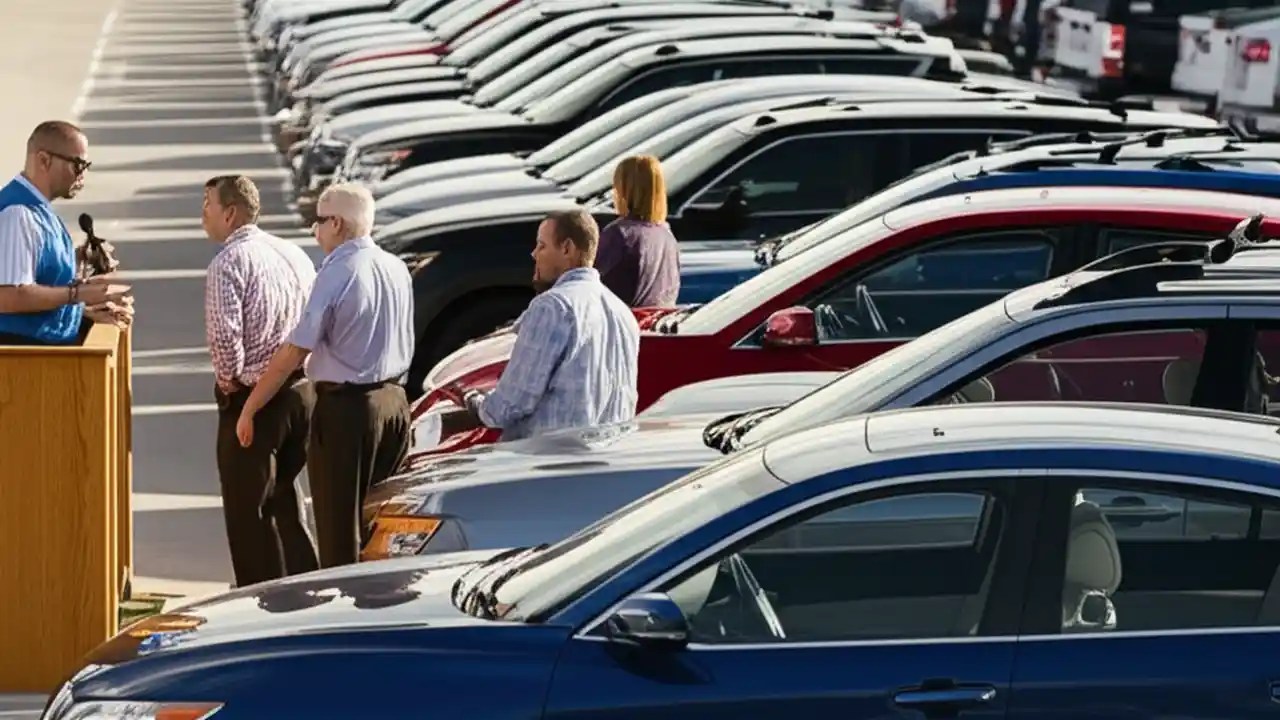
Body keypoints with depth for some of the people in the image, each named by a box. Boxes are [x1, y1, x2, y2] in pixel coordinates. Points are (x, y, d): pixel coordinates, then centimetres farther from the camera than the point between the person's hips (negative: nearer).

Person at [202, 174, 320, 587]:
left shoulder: (229, 262, -15)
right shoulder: (294, 254, 9)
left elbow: (223, 333, -26)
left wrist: (228, 379, -10)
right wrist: (297, 367, 13)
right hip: (301, 391, 8)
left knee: (249, 512, 4)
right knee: (283, 499, 21)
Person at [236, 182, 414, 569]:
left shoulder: (337, 273, -16)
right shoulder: (397, 269, 5)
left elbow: (294, 352, -16)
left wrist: (250, 408, -10)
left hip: (345, 407, -7)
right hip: (394, 400, 7)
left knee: (340, 529, 1)